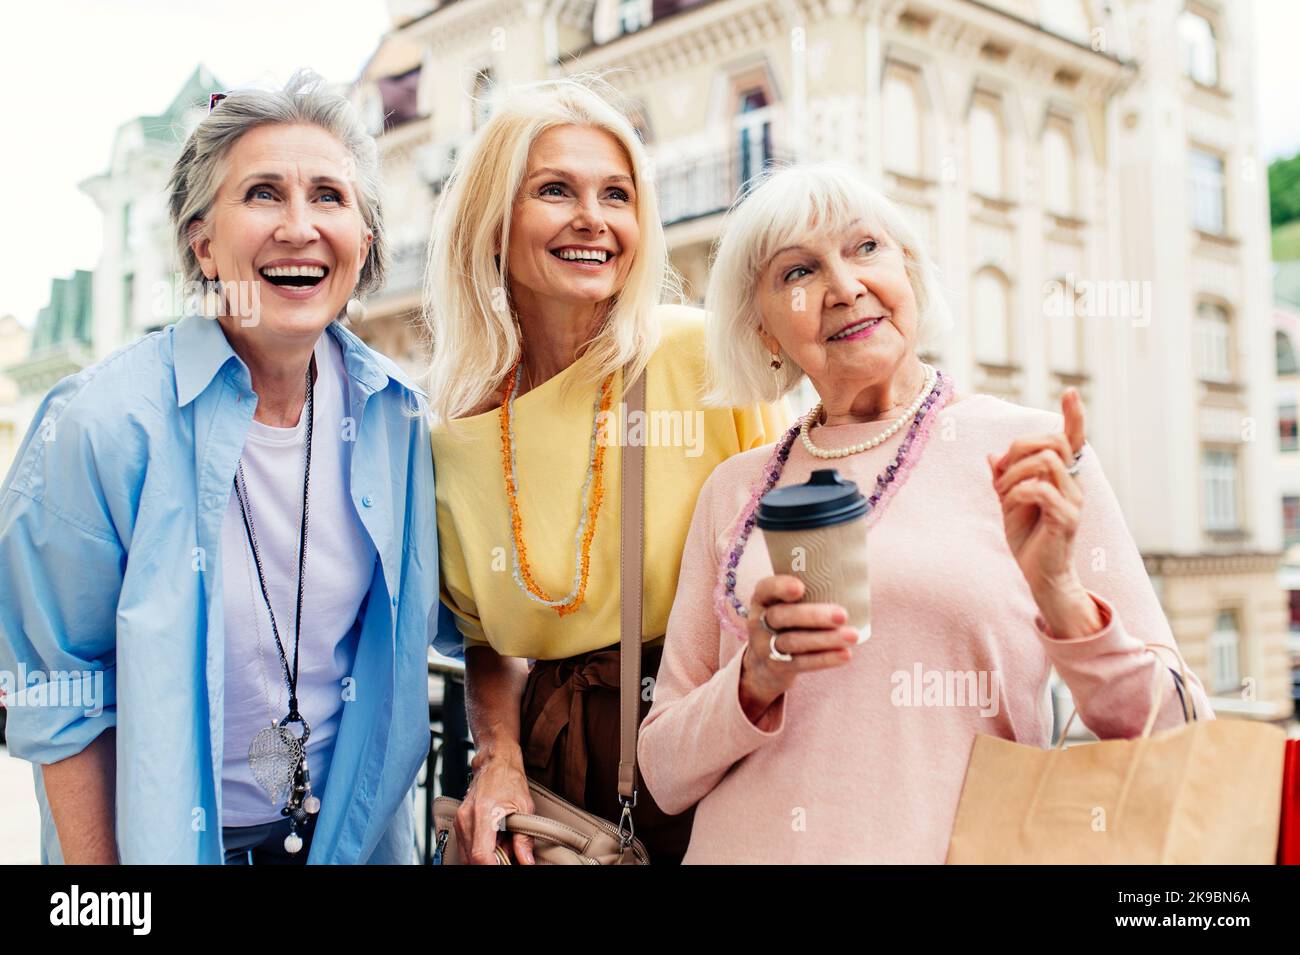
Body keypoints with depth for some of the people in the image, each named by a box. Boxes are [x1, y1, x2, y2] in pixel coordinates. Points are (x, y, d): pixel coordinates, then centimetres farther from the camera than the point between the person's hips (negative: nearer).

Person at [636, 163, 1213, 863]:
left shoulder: (1029, 456, -1)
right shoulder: (736, 490, 5)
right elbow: (665, 776, 6)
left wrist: (1061, 597, -17)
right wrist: (757, 681, -11)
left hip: (961, 849, -1)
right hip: (747, 846, 2)